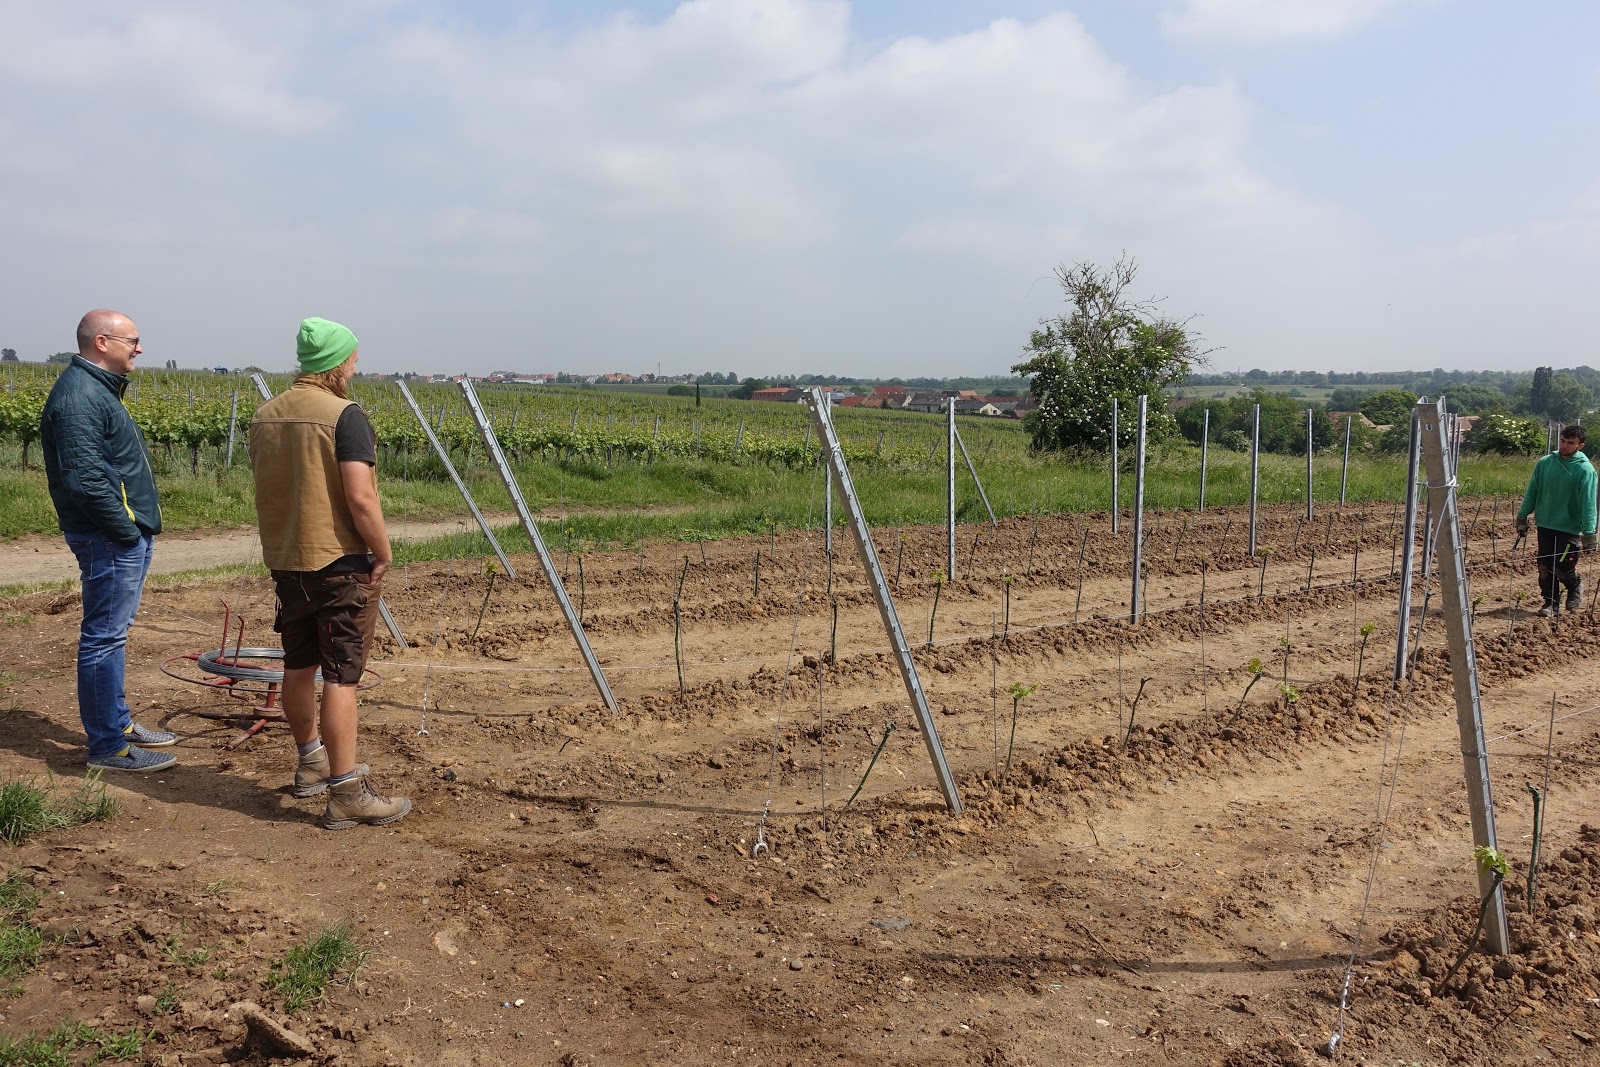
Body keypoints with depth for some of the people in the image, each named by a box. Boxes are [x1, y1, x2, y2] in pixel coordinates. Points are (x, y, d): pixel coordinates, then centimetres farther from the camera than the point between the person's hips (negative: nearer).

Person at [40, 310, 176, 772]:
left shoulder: (98, 389, 16)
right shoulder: (78, 396, -18)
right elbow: (86, 478, -25)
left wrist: (138, 530, 15)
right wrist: (125, 531, -19)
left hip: (128, 534, 11)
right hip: (110, 540, -11)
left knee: (112, 634, 18)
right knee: (103, 638, -4)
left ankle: (118, 722, 30)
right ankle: (107, 746, 3)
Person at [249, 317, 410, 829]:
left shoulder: (264, 415, 7)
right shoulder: (345, 416, -16)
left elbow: (264, 489, 15)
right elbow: (360, 498, -23)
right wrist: (383, 553, -11)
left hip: (285, 560, 8)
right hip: (340, 562, -7)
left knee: (299, 665, 18)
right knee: (341, 675, -4)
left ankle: (312, 763, 36)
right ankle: (346, 793, 0)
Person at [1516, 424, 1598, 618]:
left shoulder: (1585, 469, -10)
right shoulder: (1544, 463, 0)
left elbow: (1588, 503, -13)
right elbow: (1532, 492, 8)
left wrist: (1588, 534, -16)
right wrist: (1522, 518, 7)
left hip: (1570, 528, -4)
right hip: (1545, 525, 4)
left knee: (1562, 567, -6)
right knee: (1545, 567, 4)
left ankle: (1575, 587, 26)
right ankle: (1551, 603, 18)